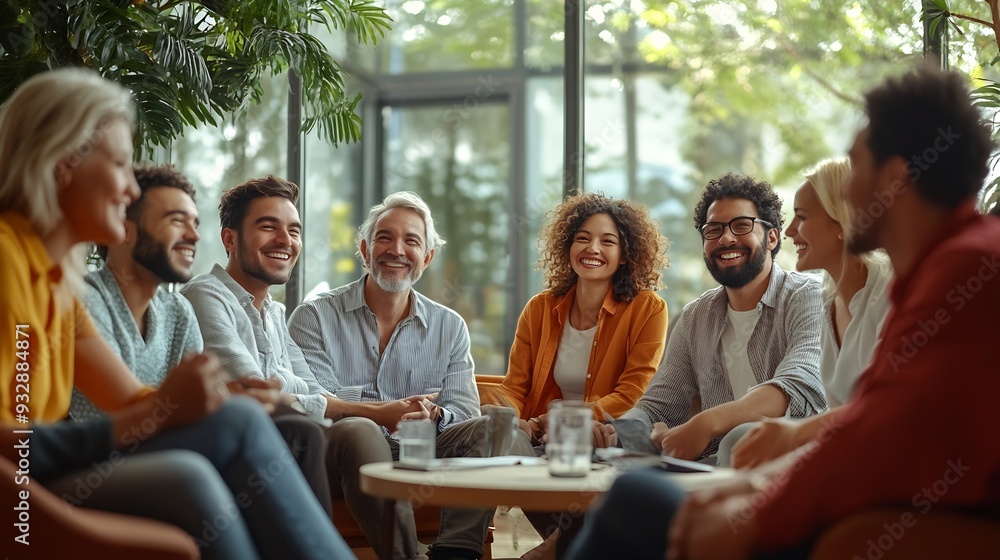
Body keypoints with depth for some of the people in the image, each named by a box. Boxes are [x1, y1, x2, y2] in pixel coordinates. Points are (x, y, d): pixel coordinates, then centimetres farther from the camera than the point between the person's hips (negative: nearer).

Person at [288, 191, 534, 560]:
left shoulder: (449, 328, 16)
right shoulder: (314, 318, 7)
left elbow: (464, 414, 6)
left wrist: (433, 415, -19)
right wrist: (378, 413, -25)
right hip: (348, 459, -3)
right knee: (358, 431, -36)